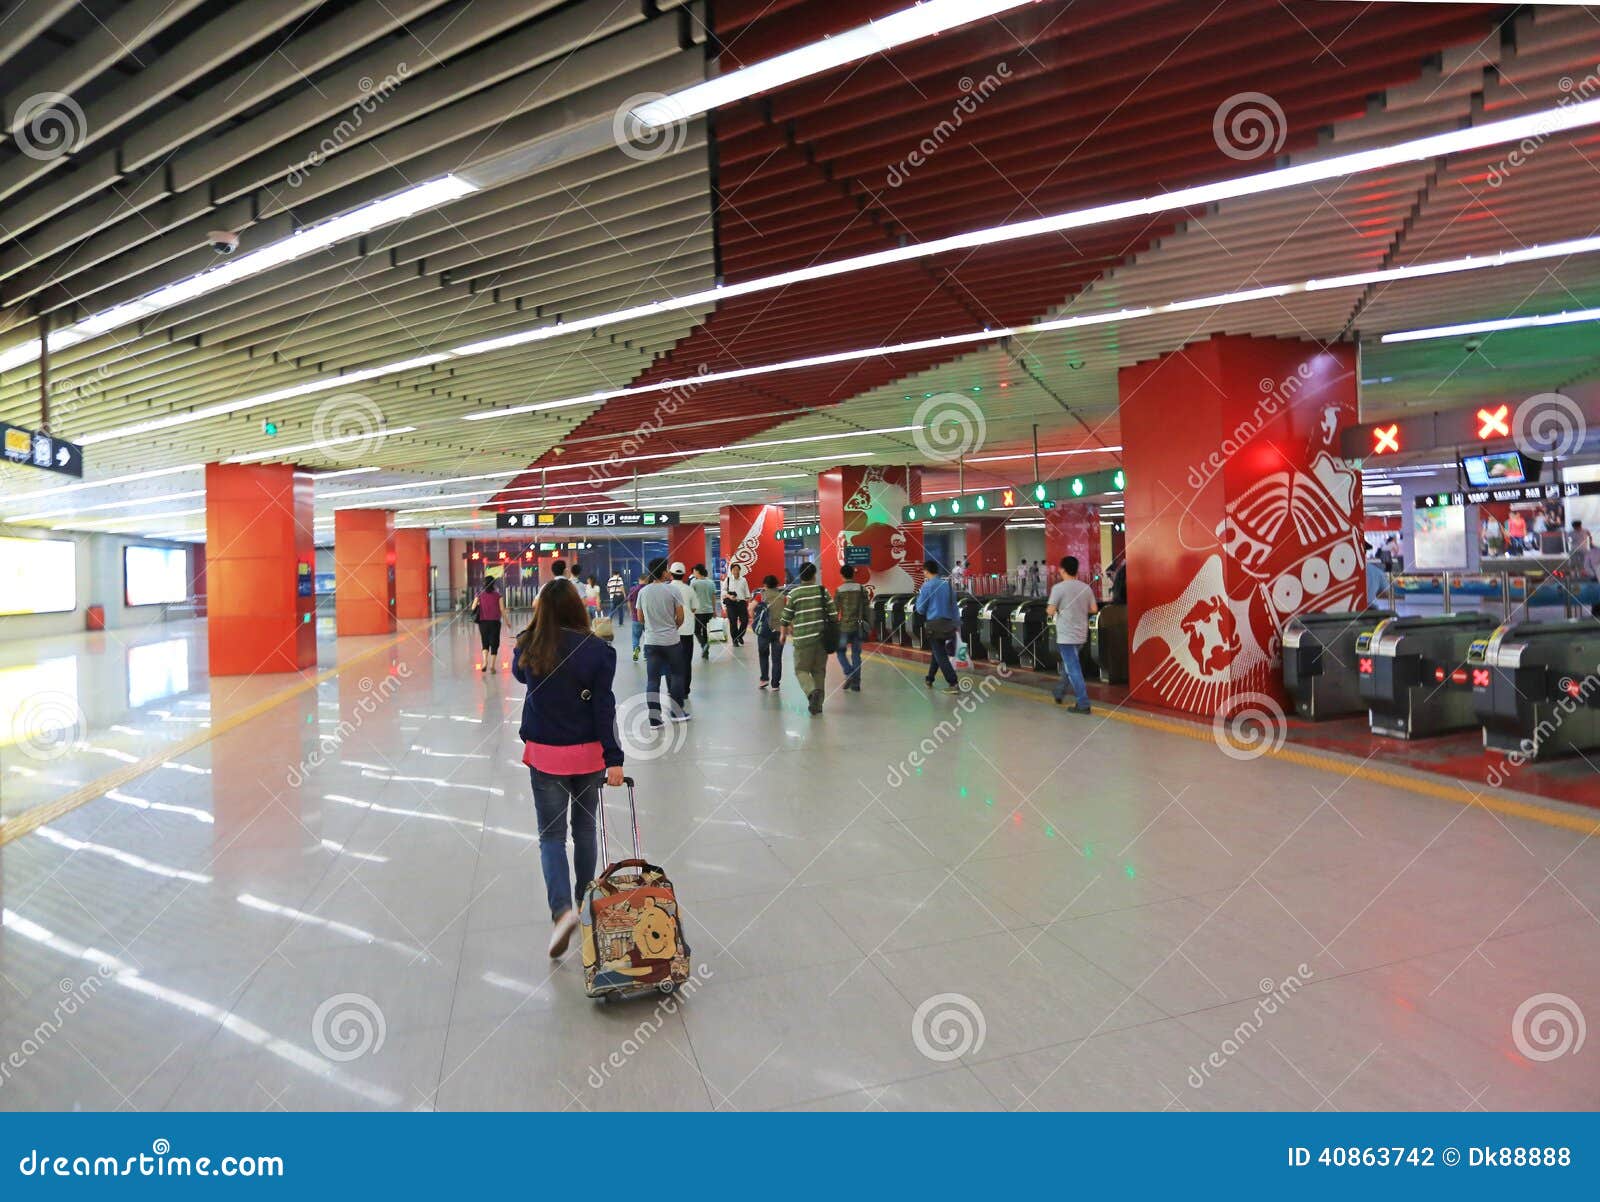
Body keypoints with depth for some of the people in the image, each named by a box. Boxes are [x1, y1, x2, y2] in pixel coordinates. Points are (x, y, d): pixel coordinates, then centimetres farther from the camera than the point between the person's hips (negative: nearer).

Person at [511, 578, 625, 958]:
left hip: (544, 754, 0)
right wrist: (614, 758, -9)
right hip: (588, 754, 0)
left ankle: (562, 909, -12)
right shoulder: (597, 649, -12)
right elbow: (604, 707, -12)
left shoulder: (529, 647, -8)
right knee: (585, 829, 19)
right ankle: (585, 902, 33)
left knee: (552, 835, 8)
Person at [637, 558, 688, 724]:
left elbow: (640, 619, 8)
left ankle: (654, 718, 4)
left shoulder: (643, 592, 1)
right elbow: (680, 617, -6)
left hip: (651, 641, 3)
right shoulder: (672, 590, -9)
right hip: (671, 640, -3)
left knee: (652, 679, 5)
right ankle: (677, 712, 19)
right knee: (676, 675, 13)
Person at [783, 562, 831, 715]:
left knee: (801, 669, 7)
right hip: (822, 637, 3)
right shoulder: (823, 590, 3)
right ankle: (818, 704, 15)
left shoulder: (794, 593, -3)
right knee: (819, 670, 14)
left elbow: (787, 616, 2)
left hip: (802, 638, -2)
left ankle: (812, 691, -20)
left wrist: (784, 633, 18)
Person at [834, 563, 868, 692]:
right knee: (856, 654, 8)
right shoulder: (861, 589, 3)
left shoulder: (839, 590, -5)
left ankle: (848, 673, -6)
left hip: (844, 626, -3)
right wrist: (864, 624, 13)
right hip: (858, 626, 3)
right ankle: (855, 684, 9)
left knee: (841, 651, 14)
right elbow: (865, 608, 4)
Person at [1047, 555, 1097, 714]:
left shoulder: (1058, 588, -13)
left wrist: (1048, 609, 7)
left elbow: (1050, 612, -14)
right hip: (1081, 634, 7)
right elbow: (1094, 609, 7)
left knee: (1073, 670, -3)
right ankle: (1059, 693, 38)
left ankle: (1083, 704, -2)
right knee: (1069, 665, 24)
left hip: (1066, 636, -7)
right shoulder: (1086, 587, 3)